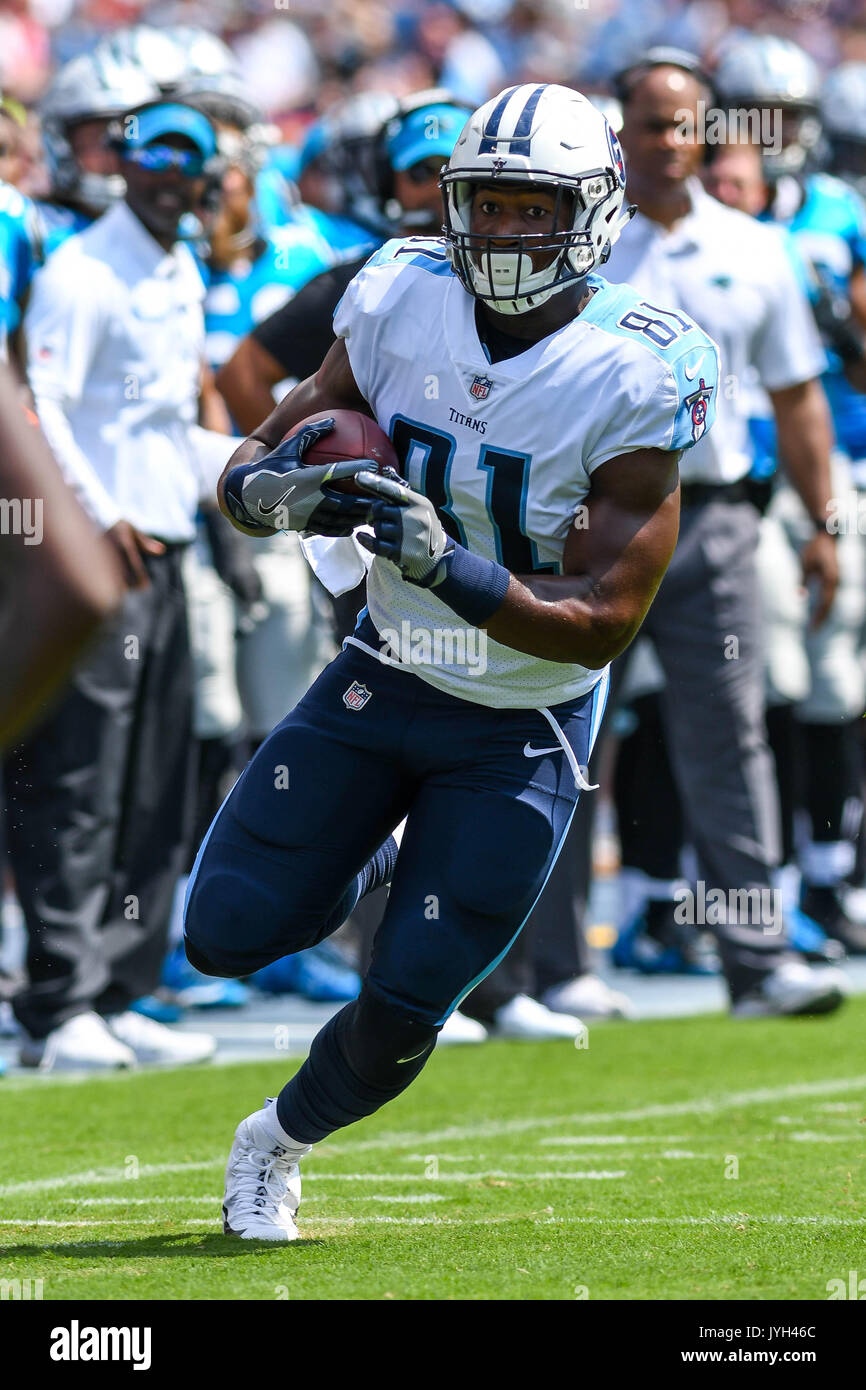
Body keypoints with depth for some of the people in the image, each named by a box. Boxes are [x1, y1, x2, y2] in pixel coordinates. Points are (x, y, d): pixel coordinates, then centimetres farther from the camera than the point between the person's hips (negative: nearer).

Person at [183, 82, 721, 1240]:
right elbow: (246, 469, -3)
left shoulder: (635, 381, -23)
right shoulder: (402, 305, -12)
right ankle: (378, 862, 29)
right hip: (386, 674, 3)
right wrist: (281, 491, -28)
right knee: (227, 935, -3)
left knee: (404, 1008, -1)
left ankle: (282, 1141, 30)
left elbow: (602, 623, -24)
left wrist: (444, 562, -38)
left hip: (524, 730, -3)